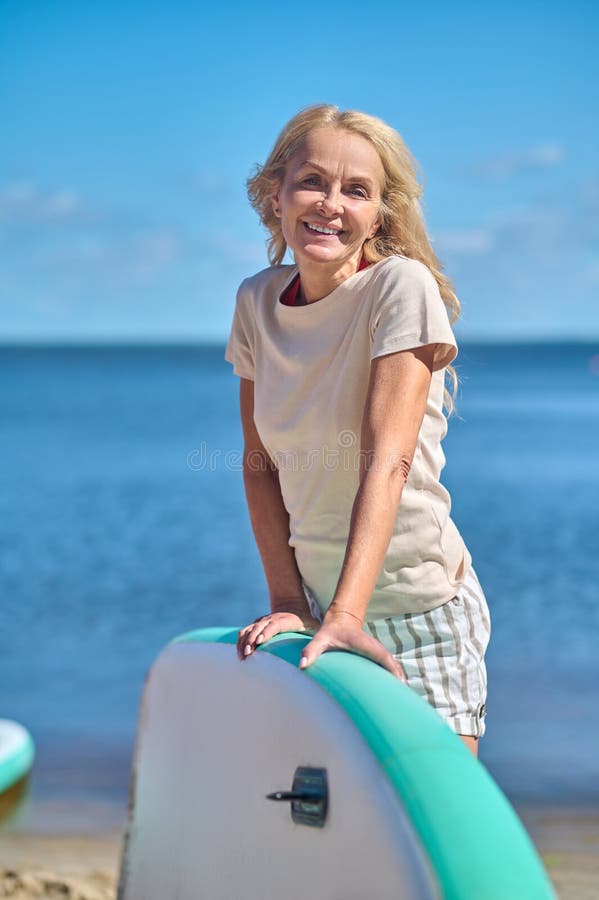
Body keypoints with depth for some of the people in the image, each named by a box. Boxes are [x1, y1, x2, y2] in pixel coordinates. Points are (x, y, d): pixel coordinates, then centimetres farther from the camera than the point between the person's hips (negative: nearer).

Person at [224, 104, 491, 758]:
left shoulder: (402, 285, -14)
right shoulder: (257, 302, 1)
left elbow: (388, 460, -22)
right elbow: (261, 463, 4)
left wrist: (347, 614, -29)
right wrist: (286, 602, -5)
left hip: (420, 610, -4)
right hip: (317, 601, 5)